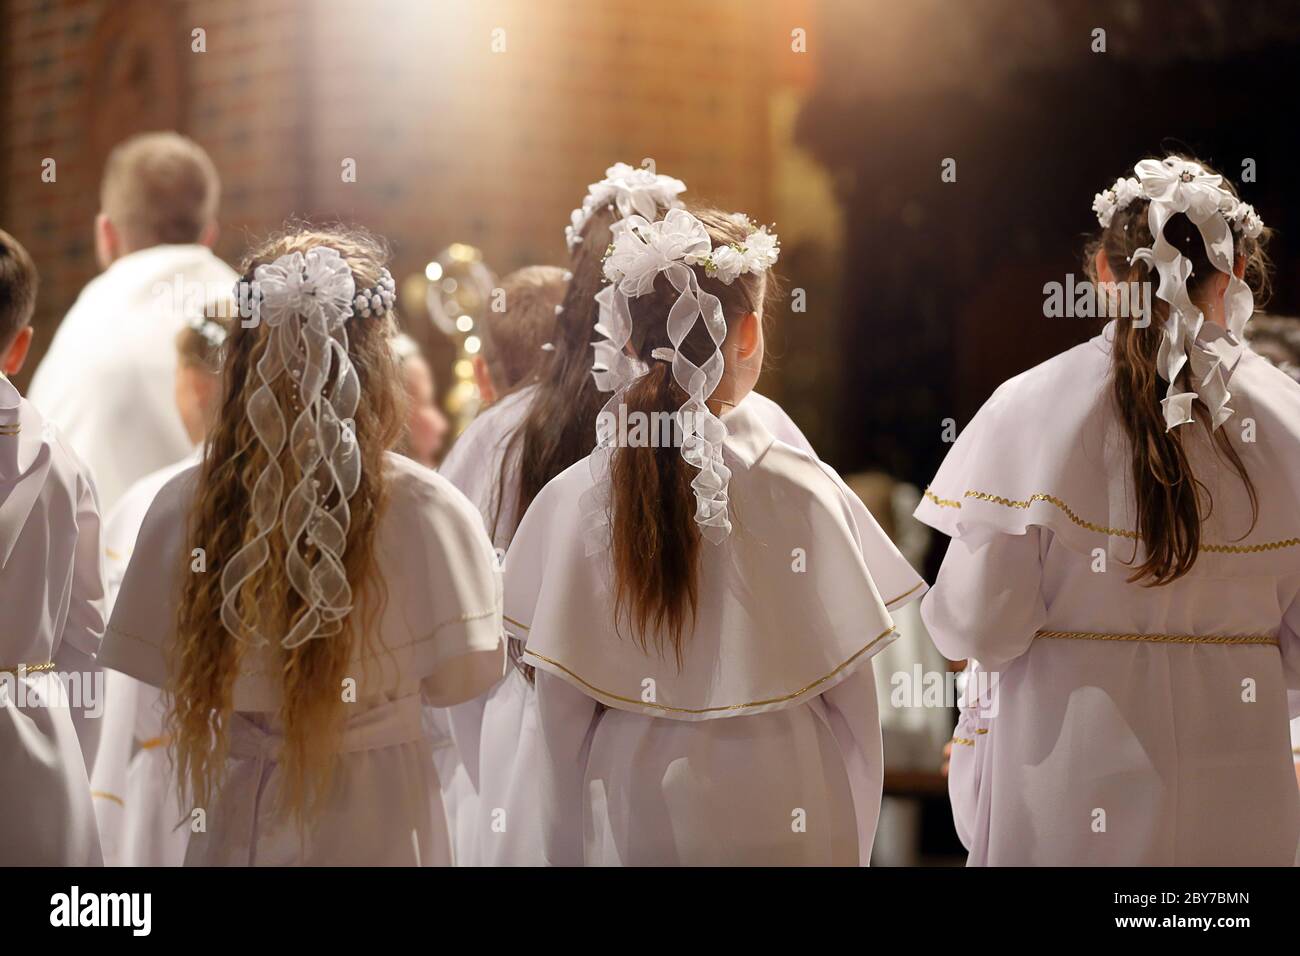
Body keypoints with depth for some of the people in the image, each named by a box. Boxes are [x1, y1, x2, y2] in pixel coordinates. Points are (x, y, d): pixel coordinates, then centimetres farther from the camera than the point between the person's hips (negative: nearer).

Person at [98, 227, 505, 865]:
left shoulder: (183, 505, -12)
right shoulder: (423, 508, -19)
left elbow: (159, 669, -1)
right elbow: (456, 680, -11)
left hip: (233, 813, 2)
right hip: (375, 823, -2)